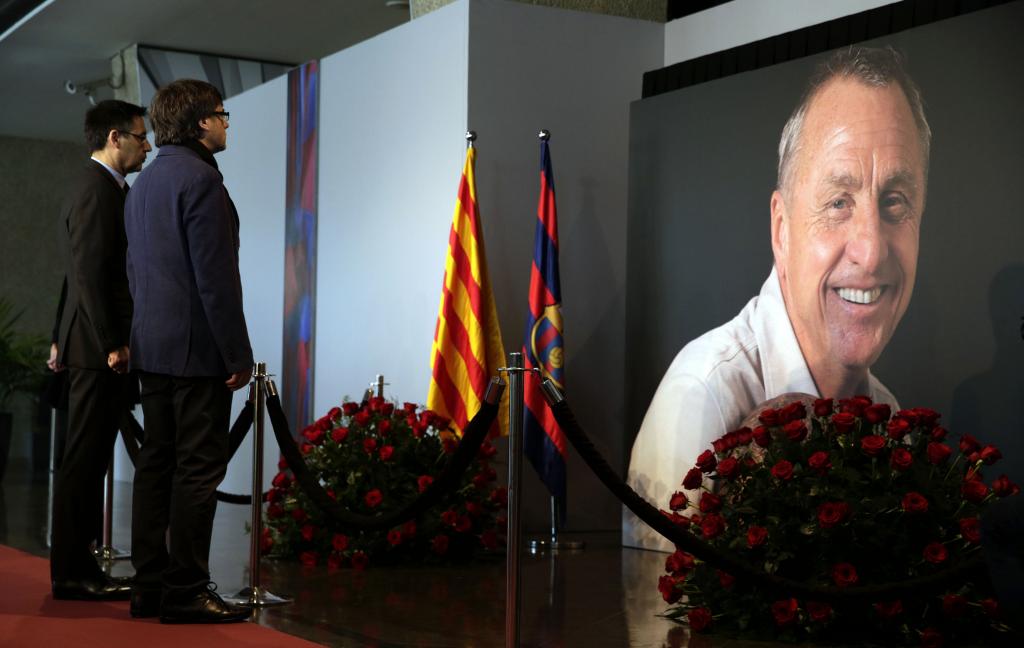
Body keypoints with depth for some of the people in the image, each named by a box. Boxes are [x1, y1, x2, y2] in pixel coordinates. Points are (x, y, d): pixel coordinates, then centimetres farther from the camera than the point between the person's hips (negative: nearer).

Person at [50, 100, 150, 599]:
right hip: (101, 350, -10)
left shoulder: (98, 186, 18)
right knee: (84, 460, -6)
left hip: (98, 346, 10)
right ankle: (70, 573, -1)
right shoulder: (98, 189, -13)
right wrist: (112, 344, -19)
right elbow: (90, 274, -20)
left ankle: (78, 567, 18)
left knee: (87, 461, 12)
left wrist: (64, 339, 23)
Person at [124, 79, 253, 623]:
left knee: (157, 462, 11)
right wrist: (238, 354, -15)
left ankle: (150, 586, 14)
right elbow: (215, 275, -18)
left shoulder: (145, 181, 17)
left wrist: (147, 331, 22)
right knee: (198, 468, -6)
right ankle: (186, 592, -4)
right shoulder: (199, 178, -13)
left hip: (152, 346, 10)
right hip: (196, 347, -10)